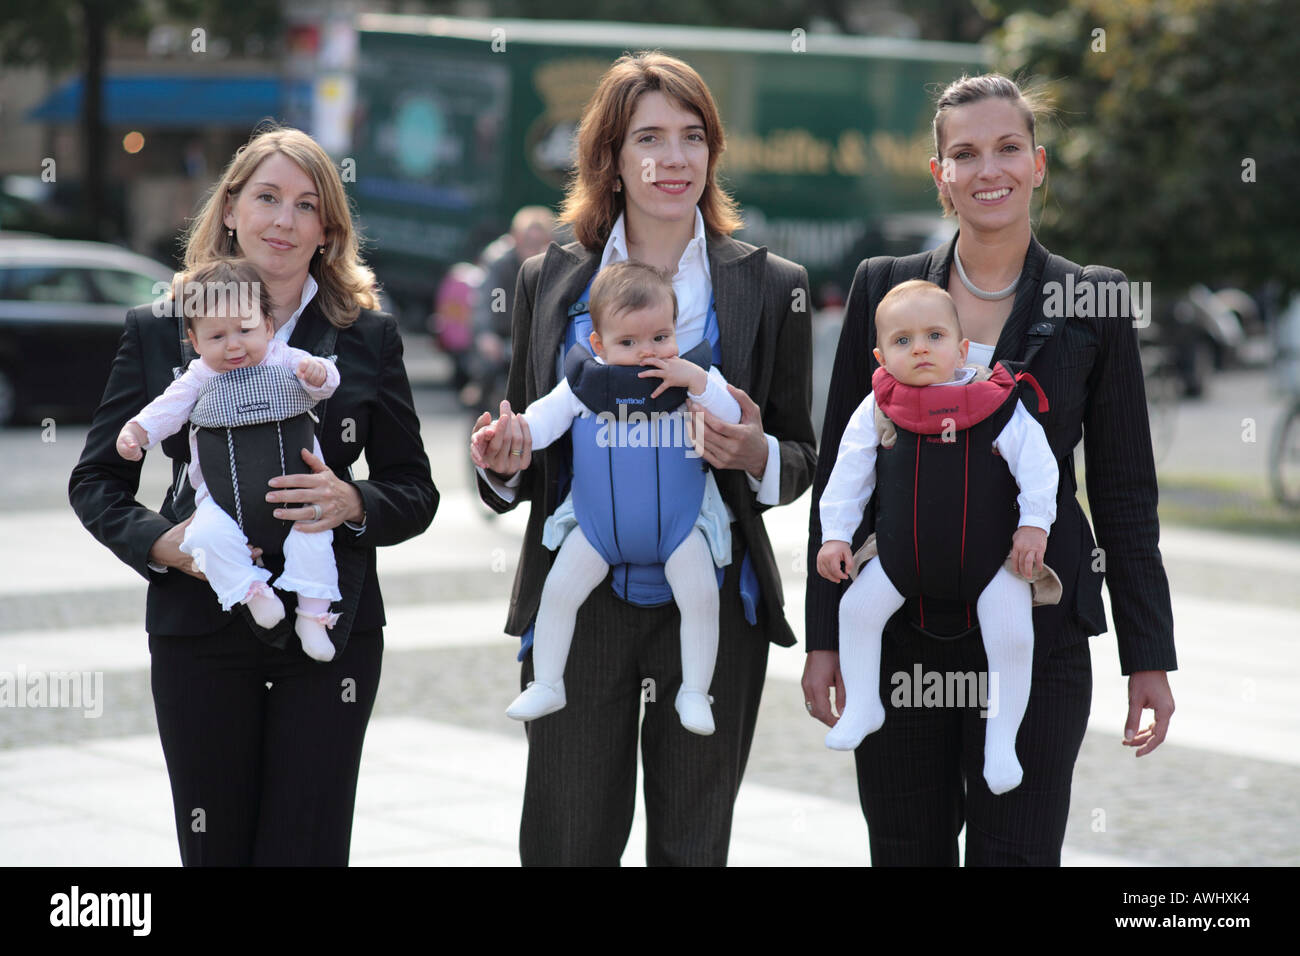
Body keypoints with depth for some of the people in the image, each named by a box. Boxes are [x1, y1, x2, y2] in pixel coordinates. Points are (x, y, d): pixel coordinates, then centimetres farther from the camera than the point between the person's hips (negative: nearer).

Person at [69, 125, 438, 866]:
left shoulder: (368, 337, 6)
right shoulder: (160, 331, 5)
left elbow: (416, 491, 8)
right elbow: (97, 481, 8)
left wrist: (352, 504, -13)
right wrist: (162, 541, -11)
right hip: (199, 630, 0)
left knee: (309, 846, -3)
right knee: (214, 849, 4)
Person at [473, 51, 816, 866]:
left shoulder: (771, 287, 3)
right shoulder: (550, 281, 7)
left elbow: (800, 457, 7)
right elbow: (520, 465, 14)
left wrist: (755, 454, -16)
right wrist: (505, 461, -10)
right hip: (578, 605, 1)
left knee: (693, 844, 6)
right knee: (569, 840, 2)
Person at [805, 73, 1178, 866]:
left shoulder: (1093, 303, 1)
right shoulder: (883, 289, 3)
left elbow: (1125, 490, 3)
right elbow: (840, 471, 6)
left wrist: (1149, 656, 1)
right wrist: (825, 635, 2)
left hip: (1036, 631, -1)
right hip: (901, 628, 1)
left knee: (1017, 851, -3)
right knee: (907, 850, 8)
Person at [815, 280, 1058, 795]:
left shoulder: (997, 405, -11)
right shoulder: (876, 412, -6)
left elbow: (1036, 461, -6)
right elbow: (848, 473, 1)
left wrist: (1034, 525, -10)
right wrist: (834, 535, -1)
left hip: (990, 554, -2)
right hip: (903, 551, 2)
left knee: (1013, 637, -10)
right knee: (857, 607, -5)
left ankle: (1001, 740, 8)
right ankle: (861, 707, 17)